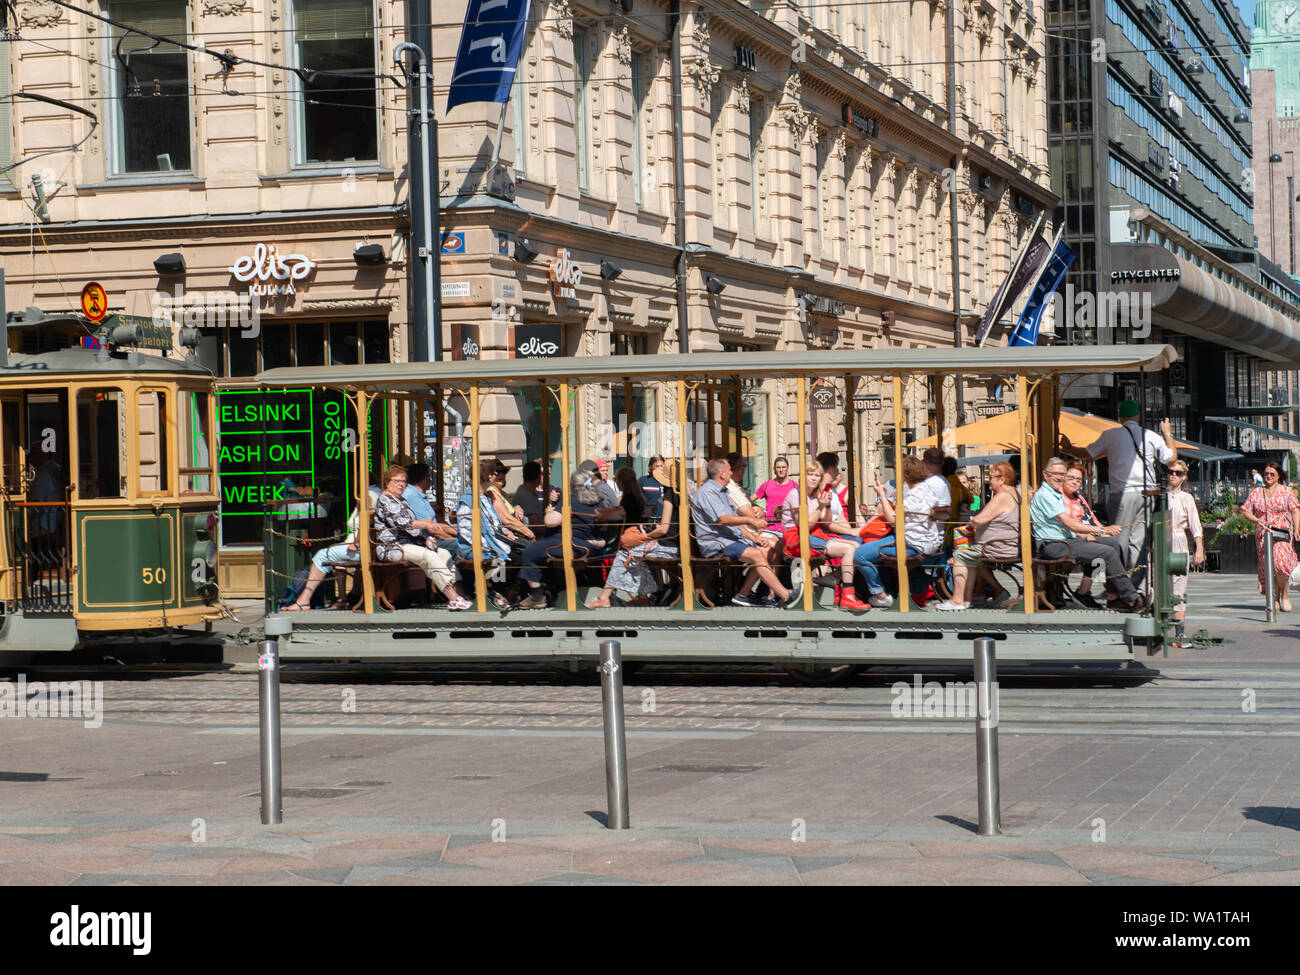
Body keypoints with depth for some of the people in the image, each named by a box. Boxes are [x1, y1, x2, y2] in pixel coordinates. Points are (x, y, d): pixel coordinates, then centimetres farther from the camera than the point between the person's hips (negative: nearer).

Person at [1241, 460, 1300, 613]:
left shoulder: (1286, 492, 8)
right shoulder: (1256, 493, 14)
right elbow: (1246, 511, 12)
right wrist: (1256, 520, -8)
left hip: (1282, 534, -3)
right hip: (1262, 535, 3)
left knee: (1280, 563, -21)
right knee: (1268, 567, -1)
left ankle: (1284, 595, 0)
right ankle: (1275, 599, 11)